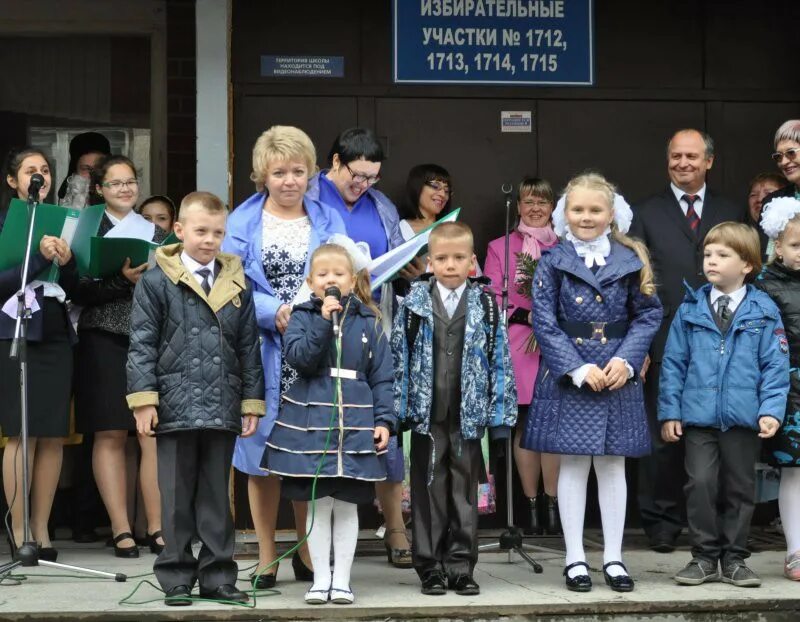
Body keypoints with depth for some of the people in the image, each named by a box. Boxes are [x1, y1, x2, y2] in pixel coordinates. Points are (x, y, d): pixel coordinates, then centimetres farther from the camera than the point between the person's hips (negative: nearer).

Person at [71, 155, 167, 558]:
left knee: (156, 434, -5)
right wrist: (123, 280, -17)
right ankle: (121, 530, 2)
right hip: (104, 342, -2)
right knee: (110, 435, -3)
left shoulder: (155, 233, 15)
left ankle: (156, 528, 0)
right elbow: (80, 293, -5)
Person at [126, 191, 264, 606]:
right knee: (177, 497, 5)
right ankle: (176, 577, 13)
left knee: (217, 496, 9)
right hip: (175, 405, -3)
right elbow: (142, 345, -3)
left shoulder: (237, 284, 8)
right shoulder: (157, 282, -1)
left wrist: (252, 401, 7)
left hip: (223, 409, 3)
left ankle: (217, 576, 16)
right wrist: (143, 399, -10)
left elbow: (249, 349, 11)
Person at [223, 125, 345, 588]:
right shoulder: (243, 222, 4)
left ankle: (307, 553, 19)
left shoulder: (329, 221, 11)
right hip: (263, 354, -1)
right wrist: (275, 312, -18)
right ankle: (267, 559, 13)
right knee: (263, 452, 2)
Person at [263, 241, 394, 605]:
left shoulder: (368, 322, 6)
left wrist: (384, 420, -2)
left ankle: (342, 581, 13)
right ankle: (320, 579, 13)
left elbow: (381, 377, 6)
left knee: (347, 506, 5)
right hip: (311, 422, -1)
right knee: (318, 504, 3)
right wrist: (323, 321, -18)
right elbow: (298, 357, -13)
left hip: (355, 423, 1)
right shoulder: (303, 317, 4)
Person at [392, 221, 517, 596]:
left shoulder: (485, 306, 1)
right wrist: (398, 409, -2)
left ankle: (461, 566, 15)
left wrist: (500, 413, -3)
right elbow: (399, 357, 2)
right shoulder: (414, 304, 2)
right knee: (429, 491, 6)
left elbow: (500, 361, 1)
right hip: (427, 415, 0)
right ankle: (430, 566, 14)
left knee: (465, 492, 6)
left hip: (469, 416, 0)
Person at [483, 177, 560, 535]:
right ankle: (532, 506, 5)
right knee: (525, 425, 0)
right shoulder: (500, 248, 12)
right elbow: (491, 298, 3)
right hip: (518, 348, 0)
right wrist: (529, 317, -9)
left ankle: (553, 506, -1)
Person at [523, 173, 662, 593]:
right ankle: (575, 558, 11)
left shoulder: (630, 261, 3)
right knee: (573, 464, 4)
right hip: (567, 377, -1)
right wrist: (579, 368, -14)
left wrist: (626, 360, -11)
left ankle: (613, 557, 15)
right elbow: (544, 323, -6)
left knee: (612, 464, 7)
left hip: (618, 375, 1)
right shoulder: (552, 262, -1)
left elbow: (648, 314, 3)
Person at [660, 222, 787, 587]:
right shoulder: (690, 309, 4)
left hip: (744, 418, 0)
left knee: (739, 488, 9)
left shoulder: (763, 311, 0)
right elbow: (674, 362, 5)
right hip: (698, 417, 0)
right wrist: (669, 411, 1)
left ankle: (734, 558, 20)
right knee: (701, 483, -5)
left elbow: (775, 365, -1)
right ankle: (704, 557, 8)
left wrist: (771, 411, -10)